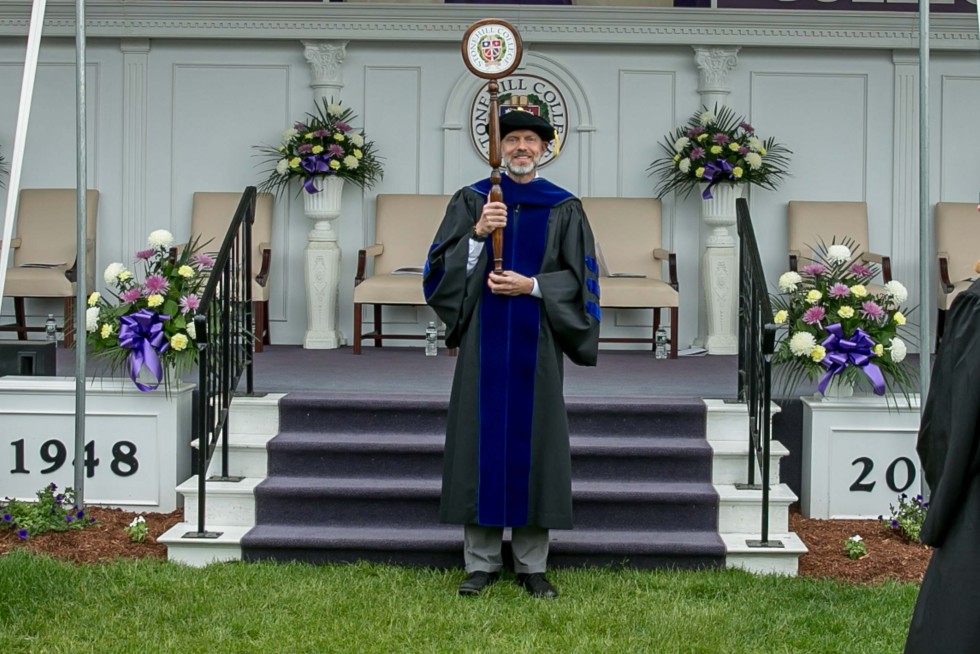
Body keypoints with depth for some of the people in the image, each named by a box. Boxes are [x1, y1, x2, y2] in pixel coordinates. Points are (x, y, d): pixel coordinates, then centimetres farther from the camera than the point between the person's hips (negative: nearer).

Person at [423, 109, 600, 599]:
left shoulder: (564, 209, 6)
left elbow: (580, 280, 1)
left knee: (532, 440, 2)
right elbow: (443, 270, -1)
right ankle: (481, 563, 10)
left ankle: (532, 566, 11)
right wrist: (477, 234, -16)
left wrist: (532, 286, -12)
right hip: (483, 342, 0)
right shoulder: (471, 201, 7)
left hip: (536, 344, 0)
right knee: (482, 440, 1)